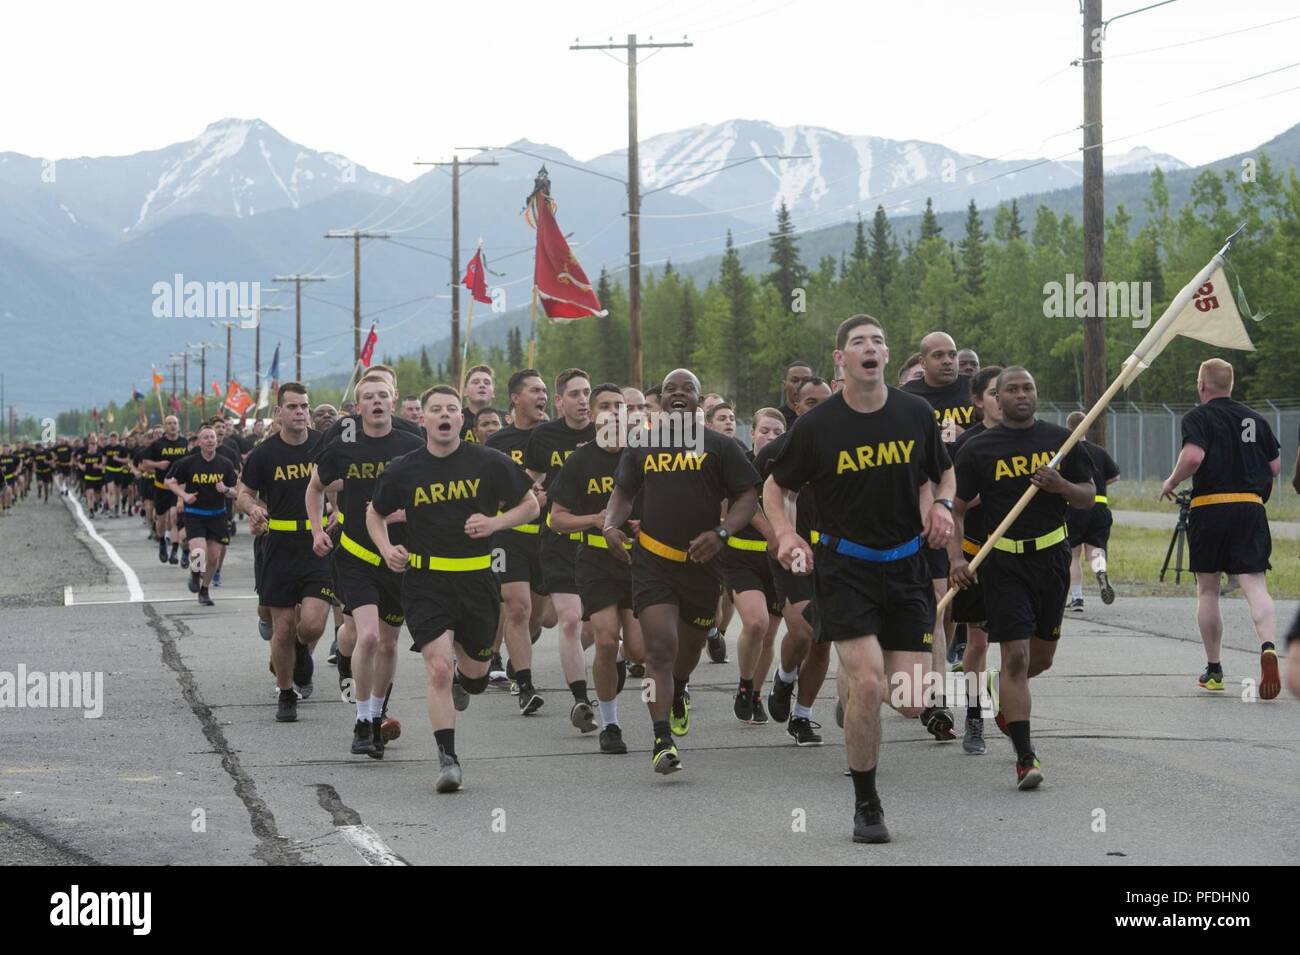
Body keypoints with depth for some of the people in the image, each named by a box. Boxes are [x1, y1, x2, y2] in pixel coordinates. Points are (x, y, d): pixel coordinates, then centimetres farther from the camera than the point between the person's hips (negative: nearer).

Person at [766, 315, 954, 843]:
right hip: (844, 567, -3)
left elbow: (945, 472, 18)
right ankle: (866, 805, 0)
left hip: (906, 566, 3)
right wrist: (786, 534, -11)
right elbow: (774, 488, 8)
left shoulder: (915, 414, 2)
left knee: (911, 702, -3)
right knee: (868, 686, -19)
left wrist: (942, 505, -4)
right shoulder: (817, 425, -6)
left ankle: (852, 675, 33)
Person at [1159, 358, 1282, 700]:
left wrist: (1171, 483, -2)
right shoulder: (1256, 419, 13)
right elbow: (1275, 466, 14)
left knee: (1207, 588, 11)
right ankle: (1268, 647, -34)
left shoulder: (1197, 417, -2)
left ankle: (1213, 670, 17)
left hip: (1209, 508, -3)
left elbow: (1193, 456, -18)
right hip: (1251, 506, 3)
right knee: (1254, 584, -7)